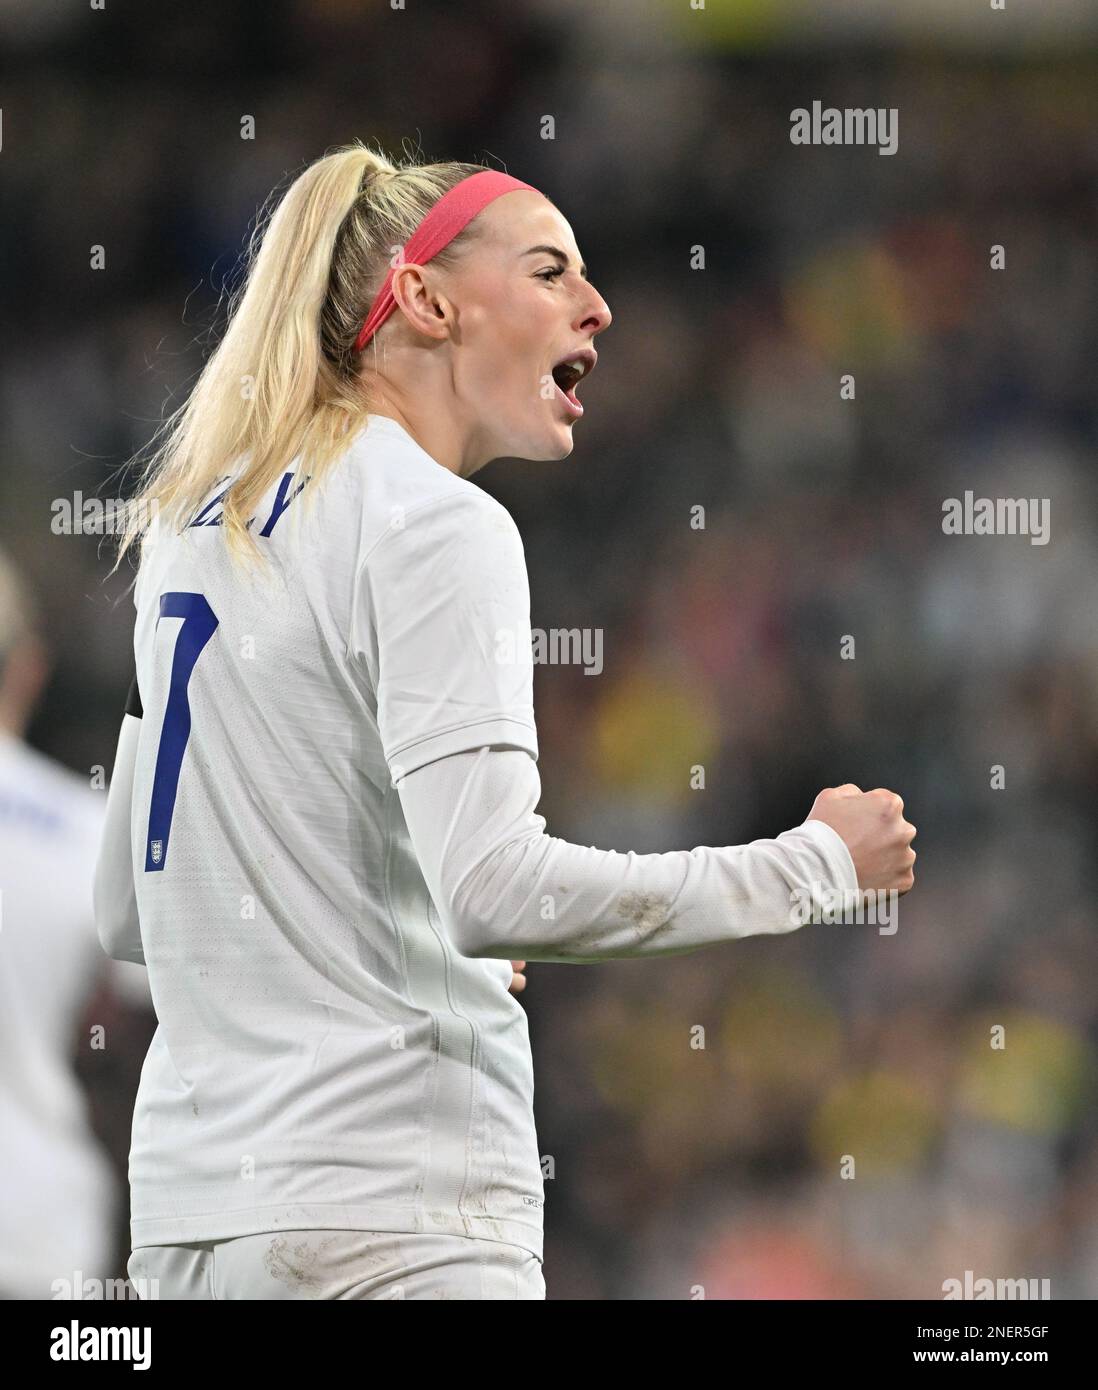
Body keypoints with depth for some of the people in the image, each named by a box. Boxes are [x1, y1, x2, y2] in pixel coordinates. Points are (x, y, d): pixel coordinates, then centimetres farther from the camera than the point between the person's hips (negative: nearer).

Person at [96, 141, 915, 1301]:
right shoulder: (431, 523, -10)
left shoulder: (199, 519, 16)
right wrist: (817, 861, -12)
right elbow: (495, 887, -22)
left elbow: (128, 912, 20)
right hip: (387, 1215, -9)